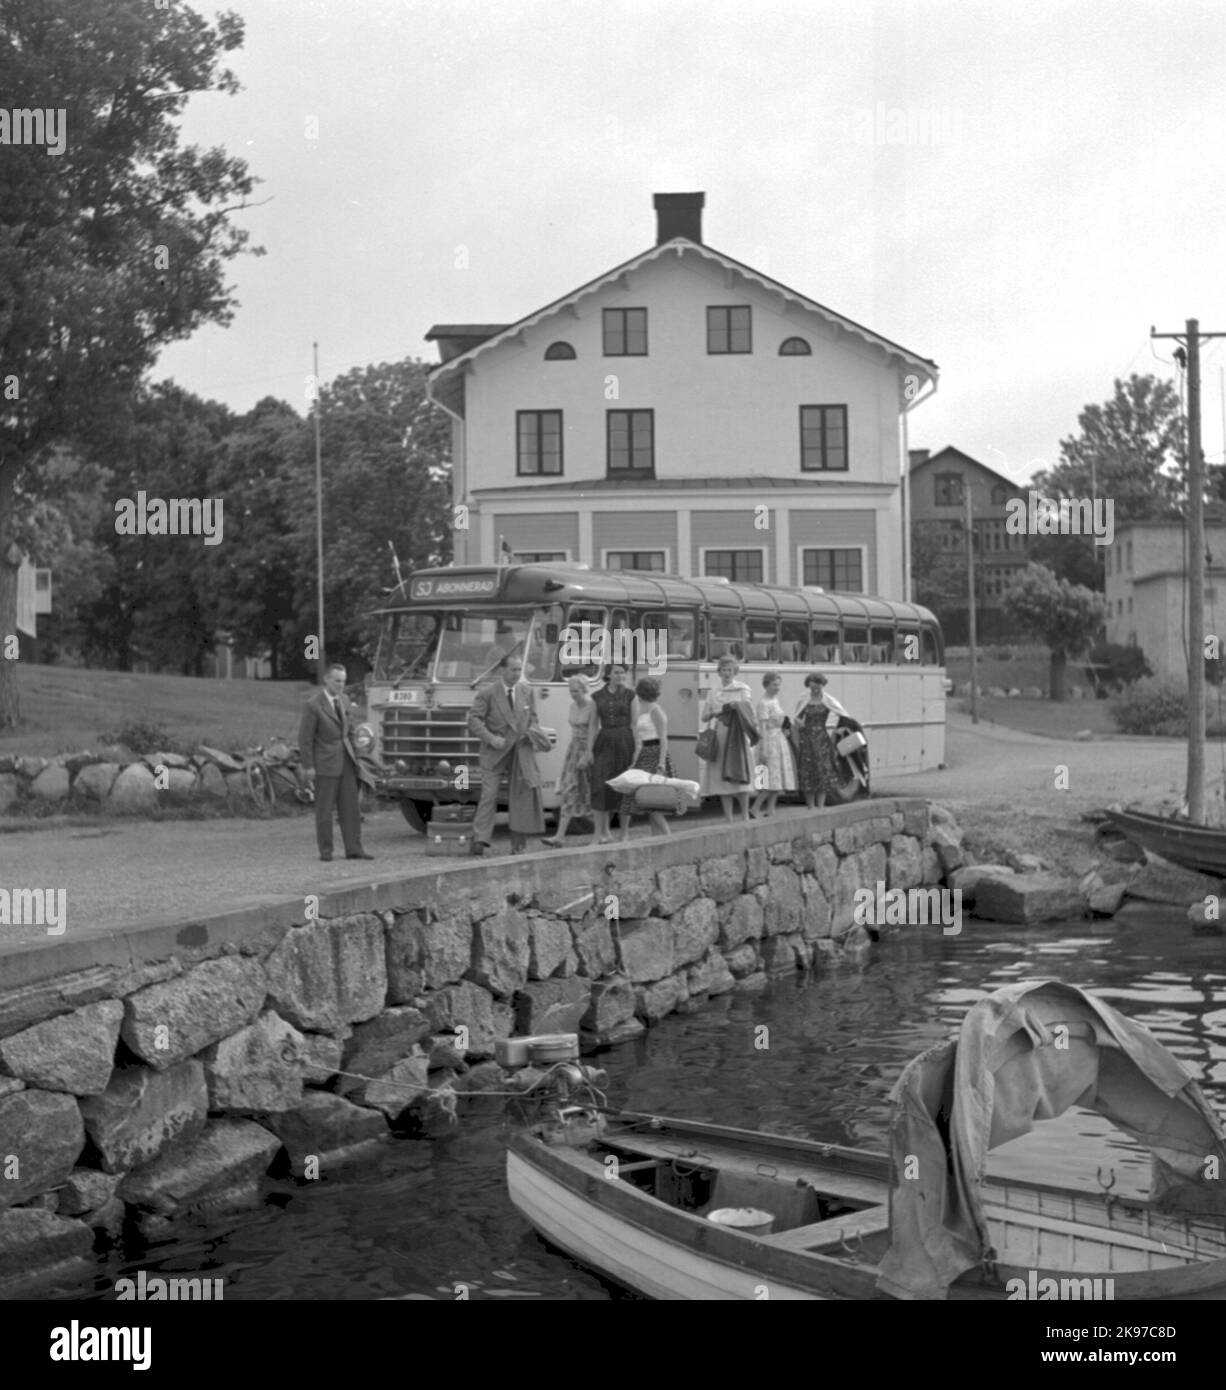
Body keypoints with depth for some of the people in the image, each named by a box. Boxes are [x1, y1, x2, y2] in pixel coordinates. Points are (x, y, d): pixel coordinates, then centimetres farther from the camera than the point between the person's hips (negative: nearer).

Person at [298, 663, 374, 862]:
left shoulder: (343, 701, 9)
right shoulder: (313, 704, -12)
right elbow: (305, 738, -11)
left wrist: (354, 755, 13)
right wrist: (308, 767, -13)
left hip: (345, 761, 6)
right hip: (324, 762, -6)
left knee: (350, 806, 2)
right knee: (324, 808, 0)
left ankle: (353, 849, 3)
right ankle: (325, 851, 8)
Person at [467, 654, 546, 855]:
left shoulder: (527, 691, 9)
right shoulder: (487, 693, -4)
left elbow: (533, 717, 18)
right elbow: (474, 720, -8)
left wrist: (533, 731, -4)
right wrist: (491, 738, -21)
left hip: (521, 751, 4)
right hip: (494, 752, -3)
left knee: (523, 793, 0)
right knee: (489, 794, -8)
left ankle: (519, 843, 5)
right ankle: (480, 839, -8)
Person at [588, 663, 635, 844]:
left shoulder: (629, 695, 5)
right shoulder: (597, 697, 8)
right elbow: (593, 725, 9)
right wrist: (590, 749, 2)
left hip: (624, 742, -1)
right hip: (604, 742, 1)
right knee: (600, 787, -9)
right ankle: (601, 833, -8)